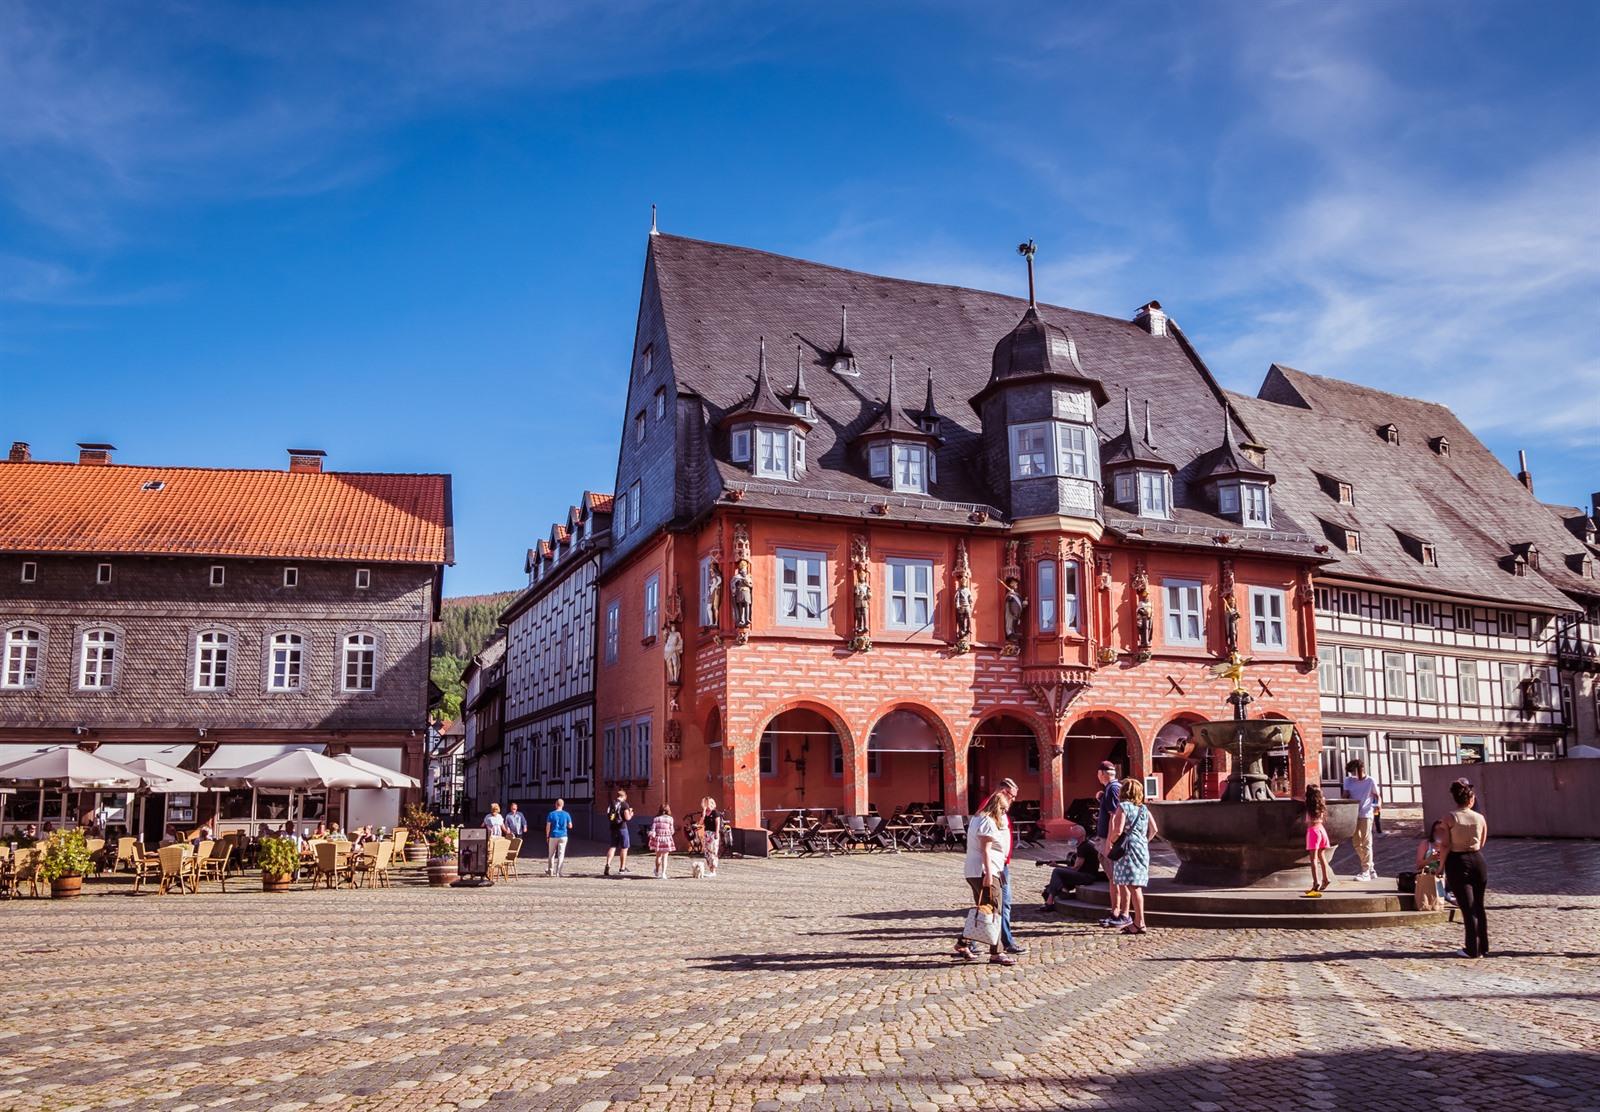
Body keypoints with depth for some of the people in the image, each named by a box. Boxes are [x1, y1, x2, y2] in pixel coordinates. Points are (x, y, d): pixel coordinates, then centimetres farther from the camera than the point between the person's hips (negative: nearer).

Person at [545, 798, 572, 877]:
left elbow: (548, 827, -4)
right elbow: (570, 826, 5)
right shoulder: (566, 814, -1)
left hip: (553, 836, 0)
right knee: (561, 854, 2)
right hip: (563, 836, 0)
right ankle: (558, 872, -3)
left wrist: (547, 836, 7)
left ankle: (550, 871, 19)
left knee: (551, 854, 14)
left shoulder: (551, 814, -4)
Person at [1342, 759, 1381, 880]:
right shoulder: (1350, 781, 10)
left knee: (1366, 843, -3)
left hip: (1366, 815, -5)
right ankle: (1371, 869, 21)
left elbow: (1377, 796, 4)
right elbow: (1346, 795, 8)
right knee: (1356, 844, 8)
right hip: (1353, 815, 5)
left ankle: (1366, 872, 0)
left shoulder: (1370, 781, 0)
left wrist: (1377, 805, -15)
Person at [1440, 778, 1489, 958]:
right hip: (1477, 860, 3)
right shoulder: (1480, 818, -1)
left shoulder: (1449, 818, -10)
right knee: (1479, 906, 15)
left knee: (1467, 907, 3)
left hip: (1458, 863, -3)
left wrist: (1441, 867, -2)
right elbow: (1482, 844, 6)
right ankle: (1483, 948, 21)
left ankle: (1473, 949, 6)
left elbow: (1446, 845, -11)